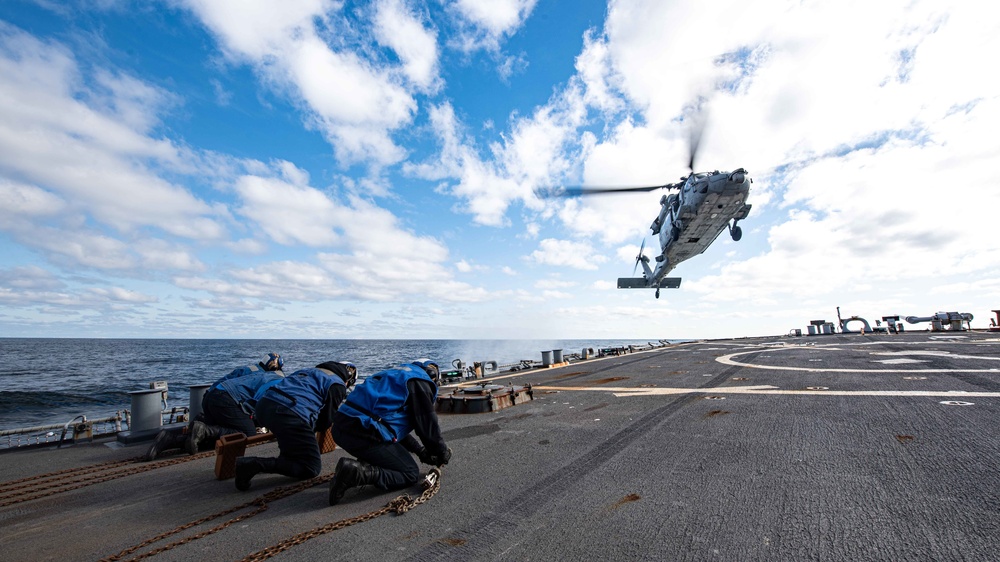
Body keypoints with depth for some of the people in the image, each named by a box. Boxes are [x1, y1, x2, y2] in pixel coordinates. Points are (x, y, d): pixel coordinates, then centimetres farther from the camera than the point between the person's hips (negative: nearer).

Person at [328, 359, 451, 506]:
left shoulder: (396, 374, 27)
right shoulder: (421, 380, 1)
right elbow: (428, 425, -1)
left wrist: (421, 451, 29)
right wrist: (442, 453, 17)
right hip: (364, 433, -9)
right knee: (411, 474, 2)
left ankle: (363, 465, 5)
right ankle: (356, 473, -14)